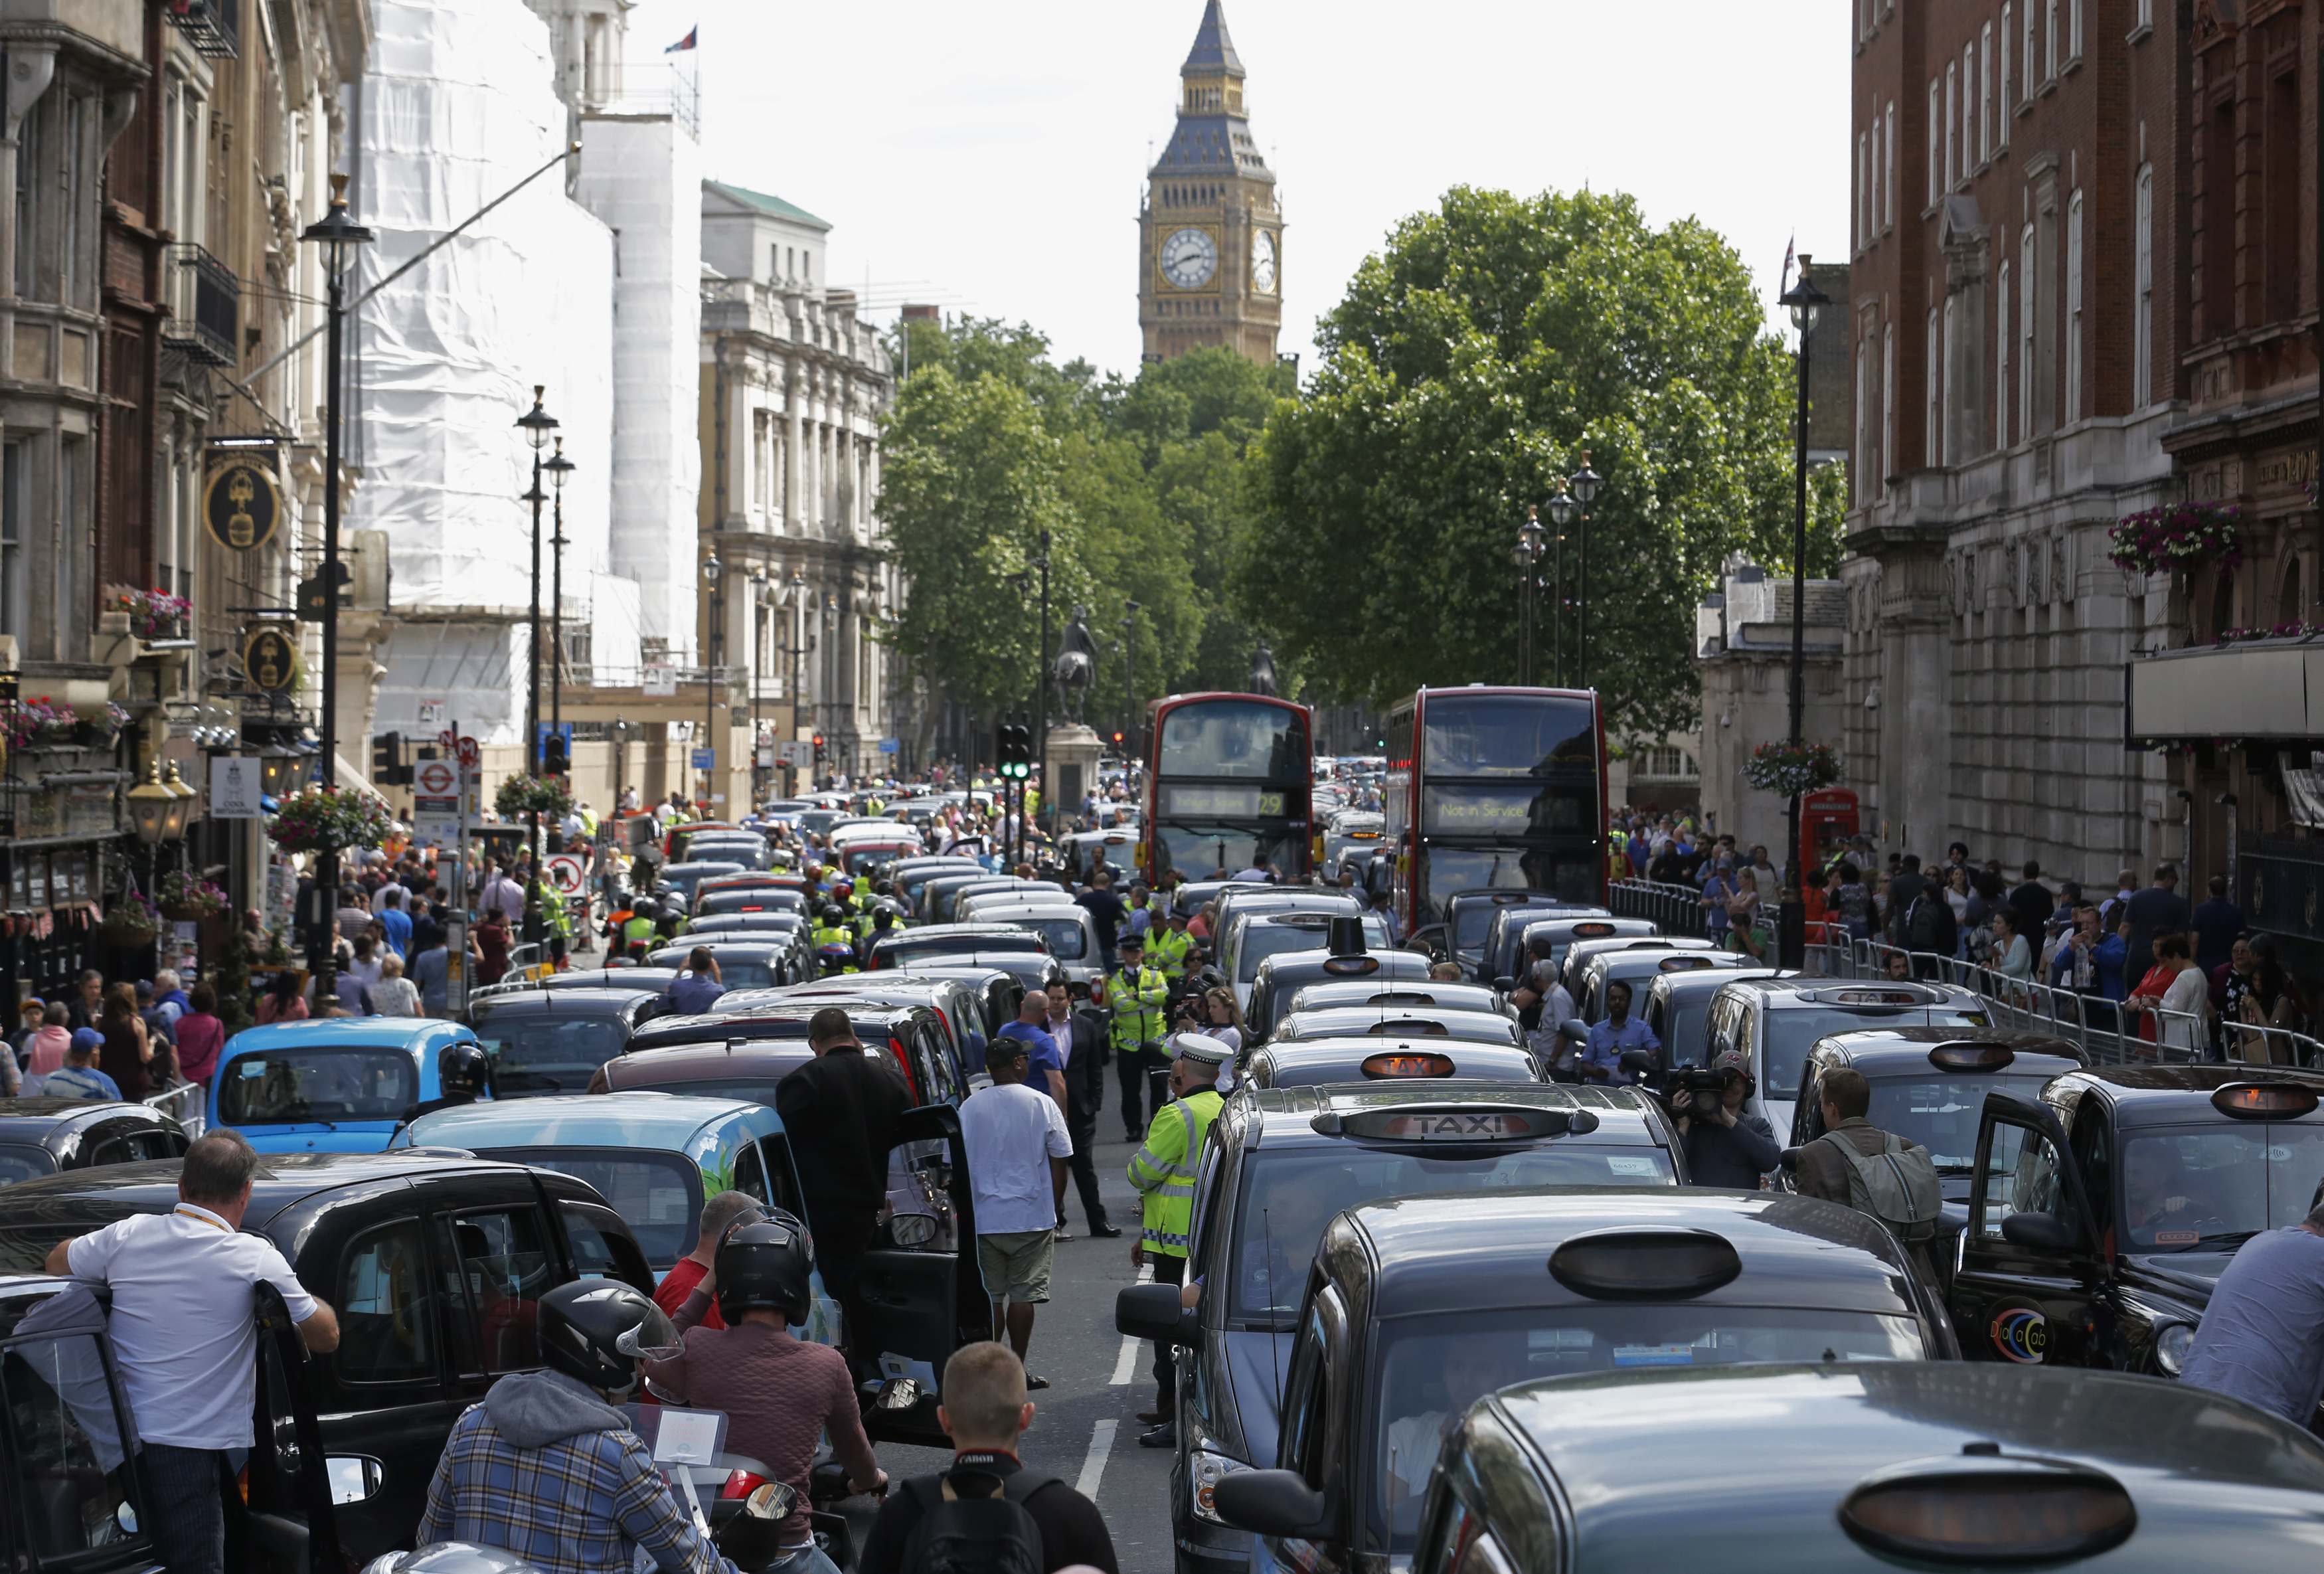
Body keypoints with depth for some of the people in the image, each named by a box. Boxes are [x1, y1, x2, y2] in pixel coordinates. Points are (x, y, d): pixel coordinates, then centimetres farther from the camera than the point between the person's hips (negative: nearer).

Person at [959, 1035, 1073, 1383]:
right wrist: (1053, 1208, 9)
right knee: (1024, 1295, 3)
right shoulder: (1042, 1105, -6)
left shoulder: (970, 1107, -1)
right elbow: (1059, 1163, -3)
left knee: (990, 1296, 9)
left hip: (983, 1219, 2)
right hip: (1032, 1216, -2)